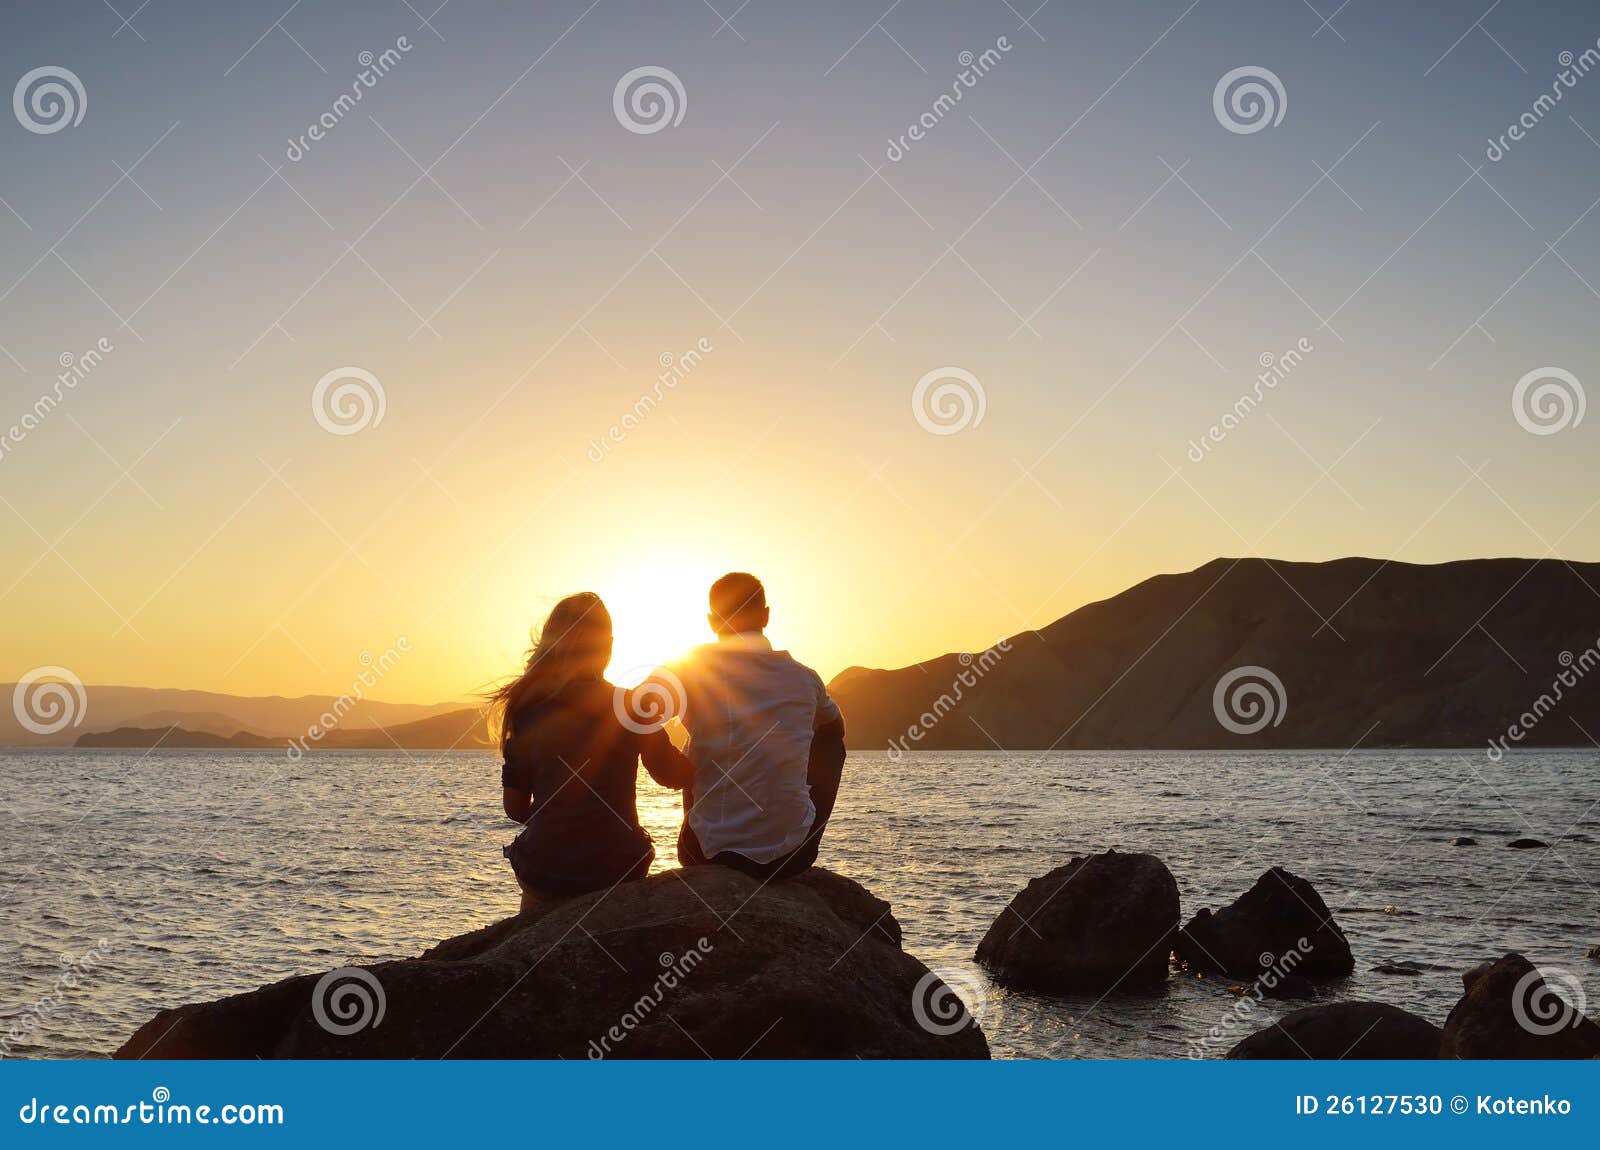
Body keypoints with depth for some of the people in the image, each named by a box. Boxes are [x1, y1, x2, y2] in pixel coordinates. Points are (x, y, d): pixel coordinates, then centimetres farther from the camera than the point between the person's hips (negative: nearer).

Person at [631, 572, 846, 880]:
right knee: (830, 735, 26)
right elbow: (834, 725, 24)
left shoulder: (698, 666, -8)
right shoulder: (804, 677, 2)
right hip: (792, 856, 1)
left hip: (712, 854, -1)